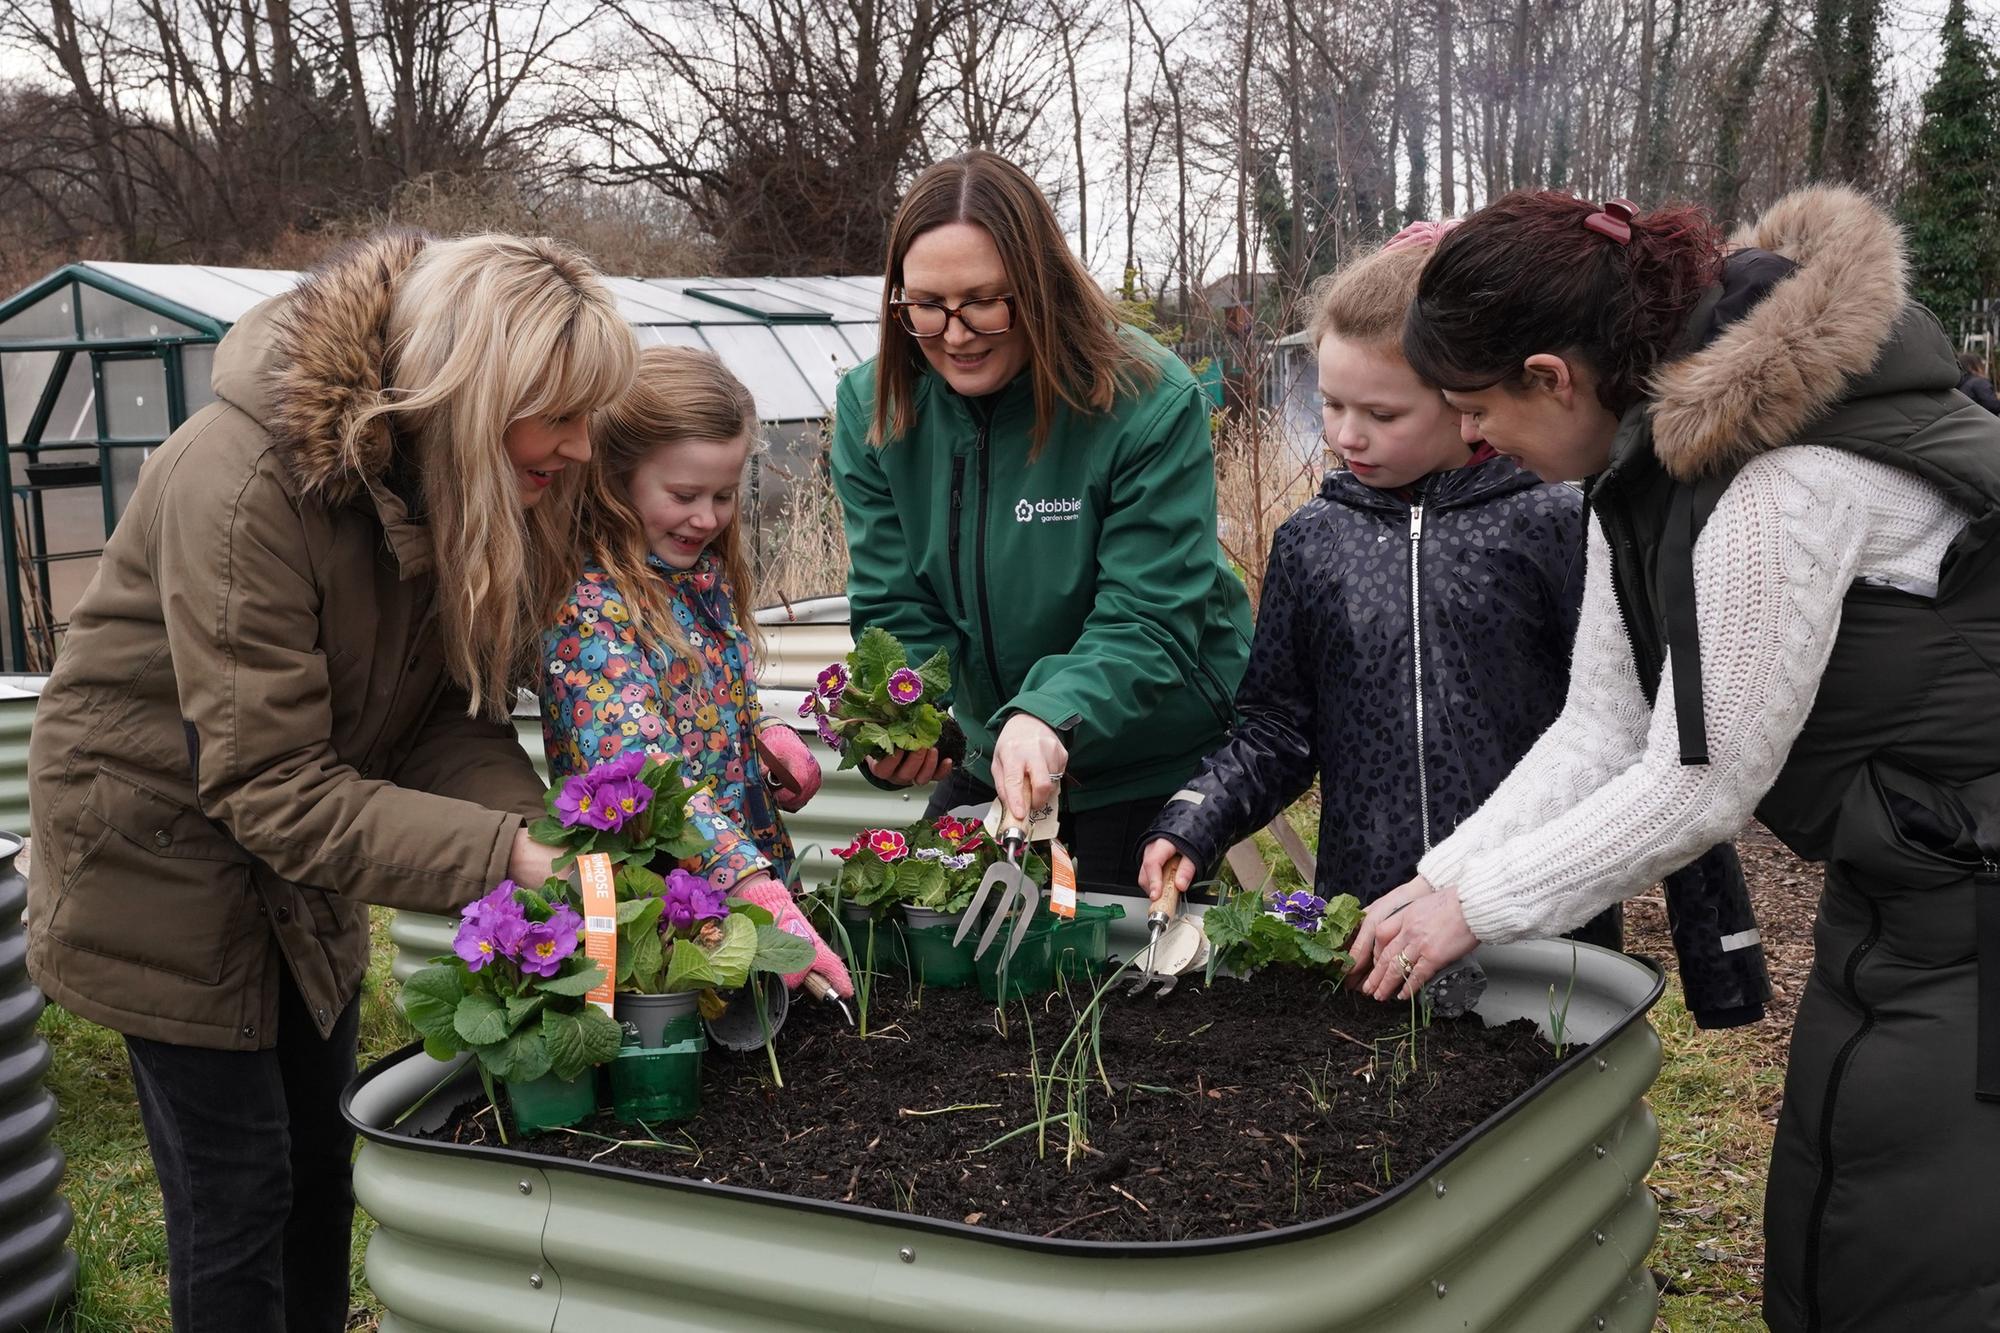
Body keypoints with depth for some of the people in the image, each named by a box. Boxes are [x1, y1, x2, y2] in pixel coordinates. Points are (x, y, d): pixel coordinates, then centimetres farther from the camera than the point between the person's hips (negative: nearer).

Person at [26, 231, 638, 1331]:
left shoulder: (466, 484, -11)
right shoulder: (244, 482, -34)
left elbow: (449, 716, -9)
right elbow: (272, 788, -33)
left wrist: (537, 829, -28)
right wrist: (507, 858, -39)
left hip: (298, 857, 7)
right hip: (165, 848, -7)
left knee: (321, 1153, 18)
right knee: (237, 1189, 2)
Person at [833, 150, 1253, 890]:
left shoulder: (1150, 404, -20)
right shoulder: (874, 409, -7)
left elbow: (1148, 624, -23)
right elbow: (898, 612, -6)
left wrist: (1049, 719, -41)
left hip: (1156, 769, -4)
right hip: (988, 760, 4)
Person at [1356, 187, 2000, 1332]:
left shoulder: (1786, 482, -28)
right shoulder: (1643, 468, 2)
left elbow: (1702, 782, -22)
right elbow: (1603, 731, 4)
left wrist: (1480, 905, -12)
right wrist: (1438, 881, -3)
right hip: (1896, 896, 9)